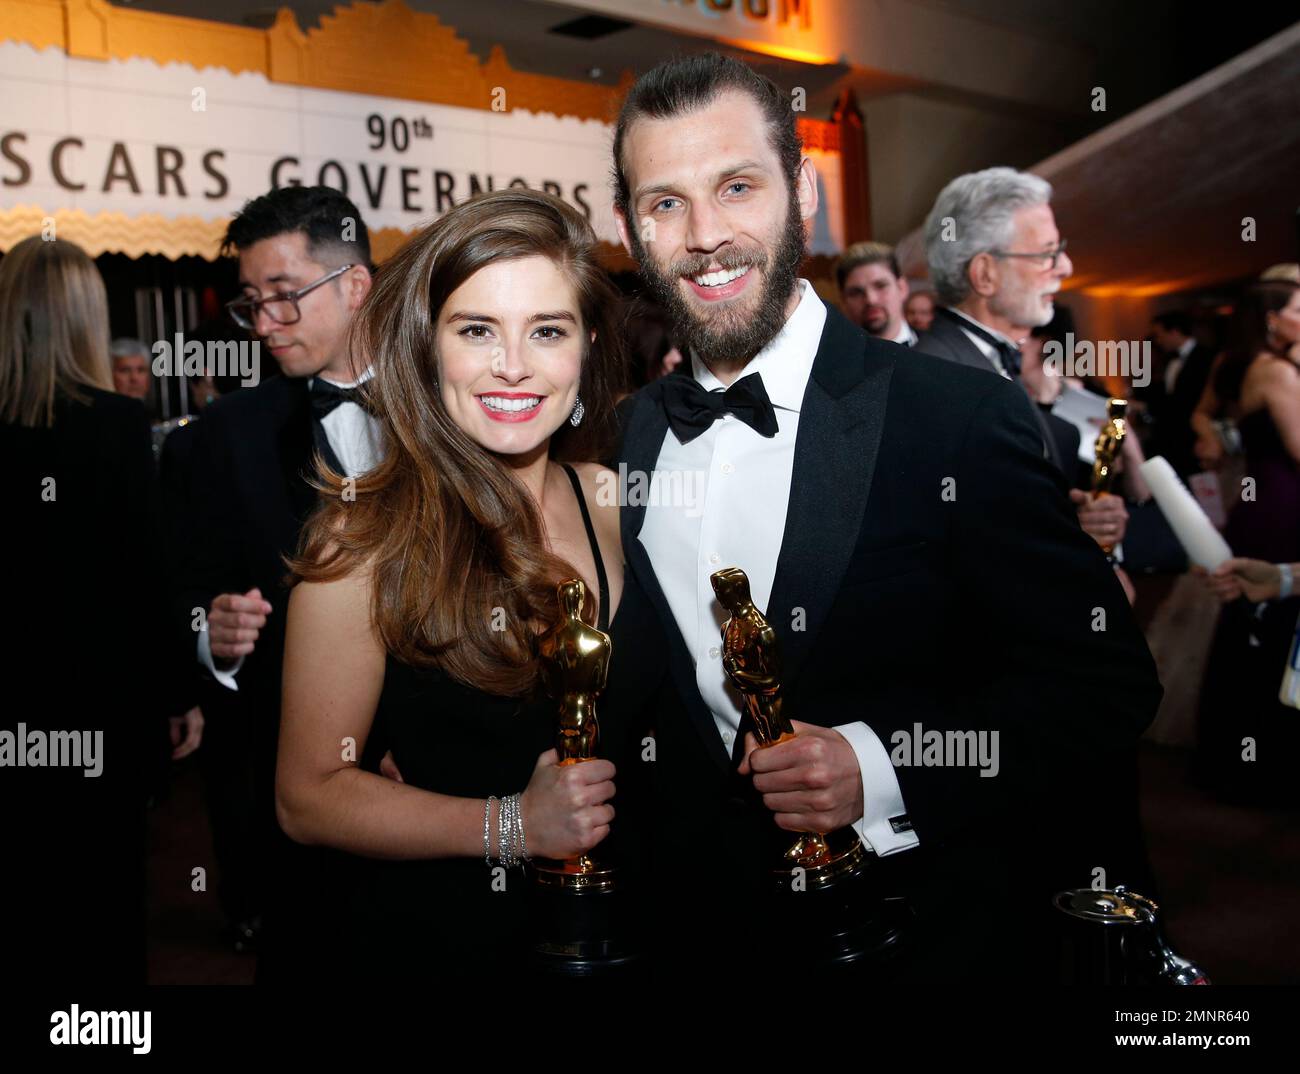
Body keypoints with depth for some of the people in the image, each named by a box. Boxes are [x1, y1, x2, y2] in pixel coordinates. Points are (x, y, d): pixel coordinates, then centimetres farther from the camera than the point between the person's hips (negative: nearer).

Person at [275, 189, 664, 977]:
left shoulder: (613, 501, -6)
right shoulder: (369, 538, -18)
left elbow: (633, 721, 6)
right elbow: (309, 796, -13)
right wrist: (511, 826, -22)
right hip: (431, 940, -4)